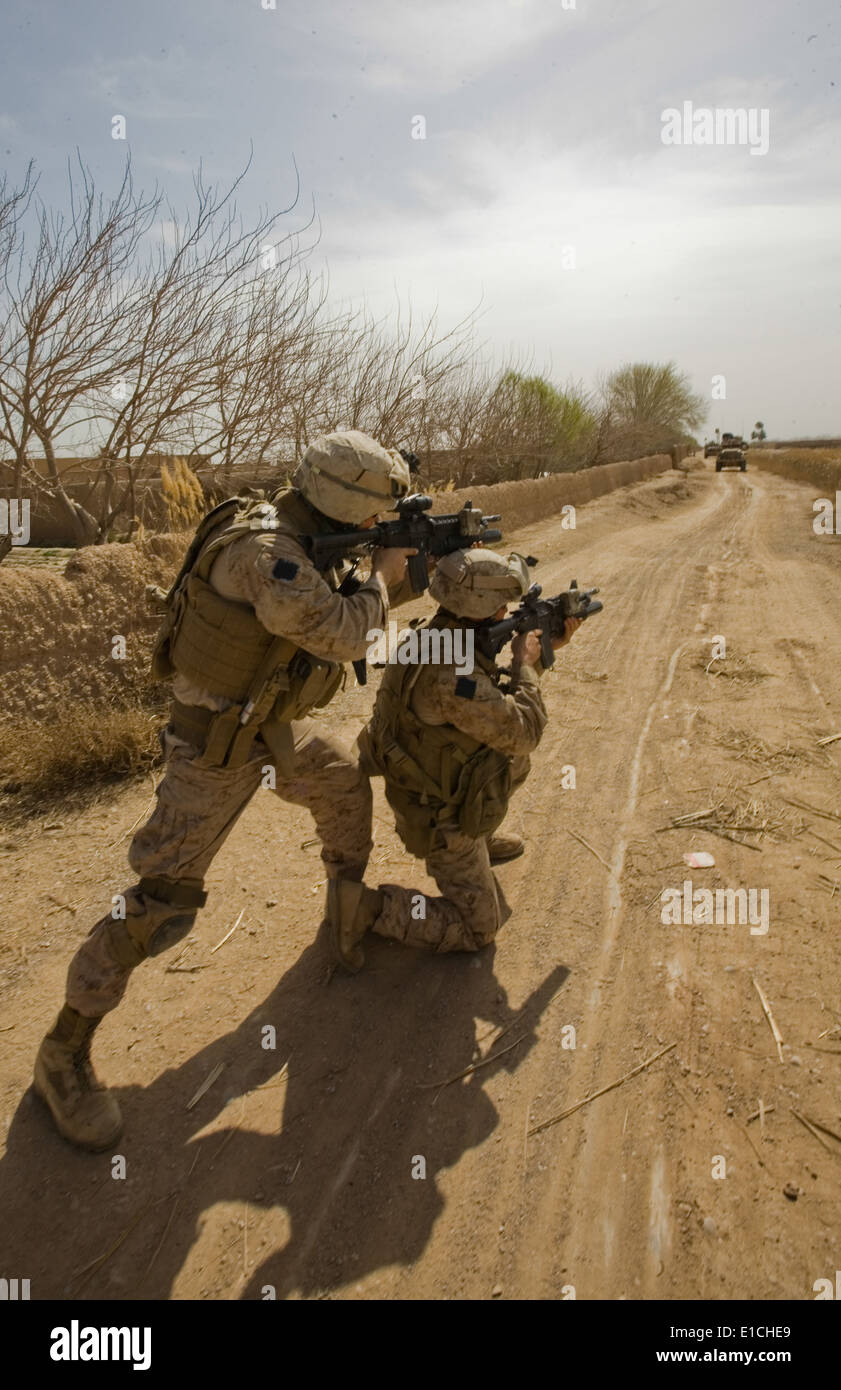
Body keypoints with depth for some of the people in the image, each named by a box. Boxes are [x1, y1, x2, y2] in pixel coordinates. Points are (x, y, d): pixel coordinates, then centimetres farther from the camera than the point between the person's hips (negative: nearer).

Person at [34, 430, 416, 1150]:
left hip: (273, 722, 10)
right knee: (163, 896, -7)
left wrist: (410, 566, 4)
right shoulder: (264, 553, -31)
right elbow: (342, 634, -27)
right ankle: (65, 1051, 8)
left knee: (346, 783, 25)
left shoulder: (298, 535, 1)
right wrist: (383, 575, -11)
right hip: (219, 740, -9)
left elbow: (346, 601, 16)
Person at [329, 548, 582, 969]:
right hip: (444, 819, -9)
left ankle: (483, 846, 37)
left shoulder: (440, 639, -4)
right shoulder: (450, 674, -36)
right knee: (478, 928, 2)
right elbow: (522, 732, -27)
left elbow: (499, 698, 11)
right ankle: (364, 907, -3)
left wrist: (547, 648, 7)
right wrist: (524, 662, -15)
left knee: (513, 762, 27)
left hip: (435, 788, 9)